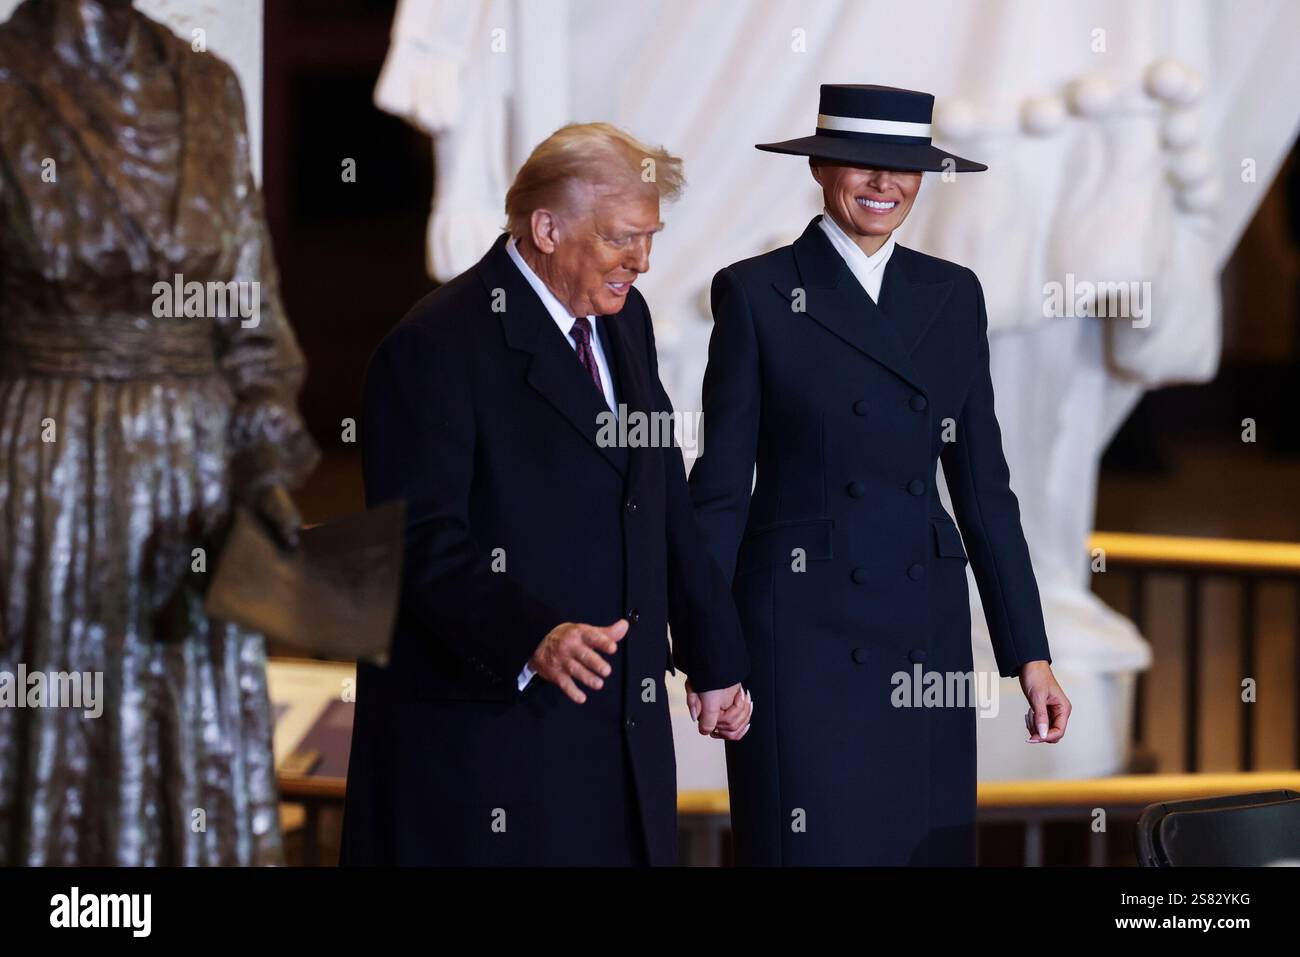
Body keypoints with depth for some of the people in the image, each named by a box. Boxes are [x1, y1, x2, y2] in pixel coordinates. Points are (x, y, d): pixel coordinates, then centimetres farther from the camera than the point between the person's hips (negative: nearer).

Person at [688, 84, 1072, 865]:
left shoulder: (953, 295, 9)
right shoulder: (756, 294, -3)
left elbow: (983, 485, 10)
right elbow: (721, 488, -3)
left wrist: (1031, 654, 5)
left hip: (926, 627, 4)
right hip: (802, 630, -4)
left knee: (928, 844, 5)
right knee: (814, 847, -3)